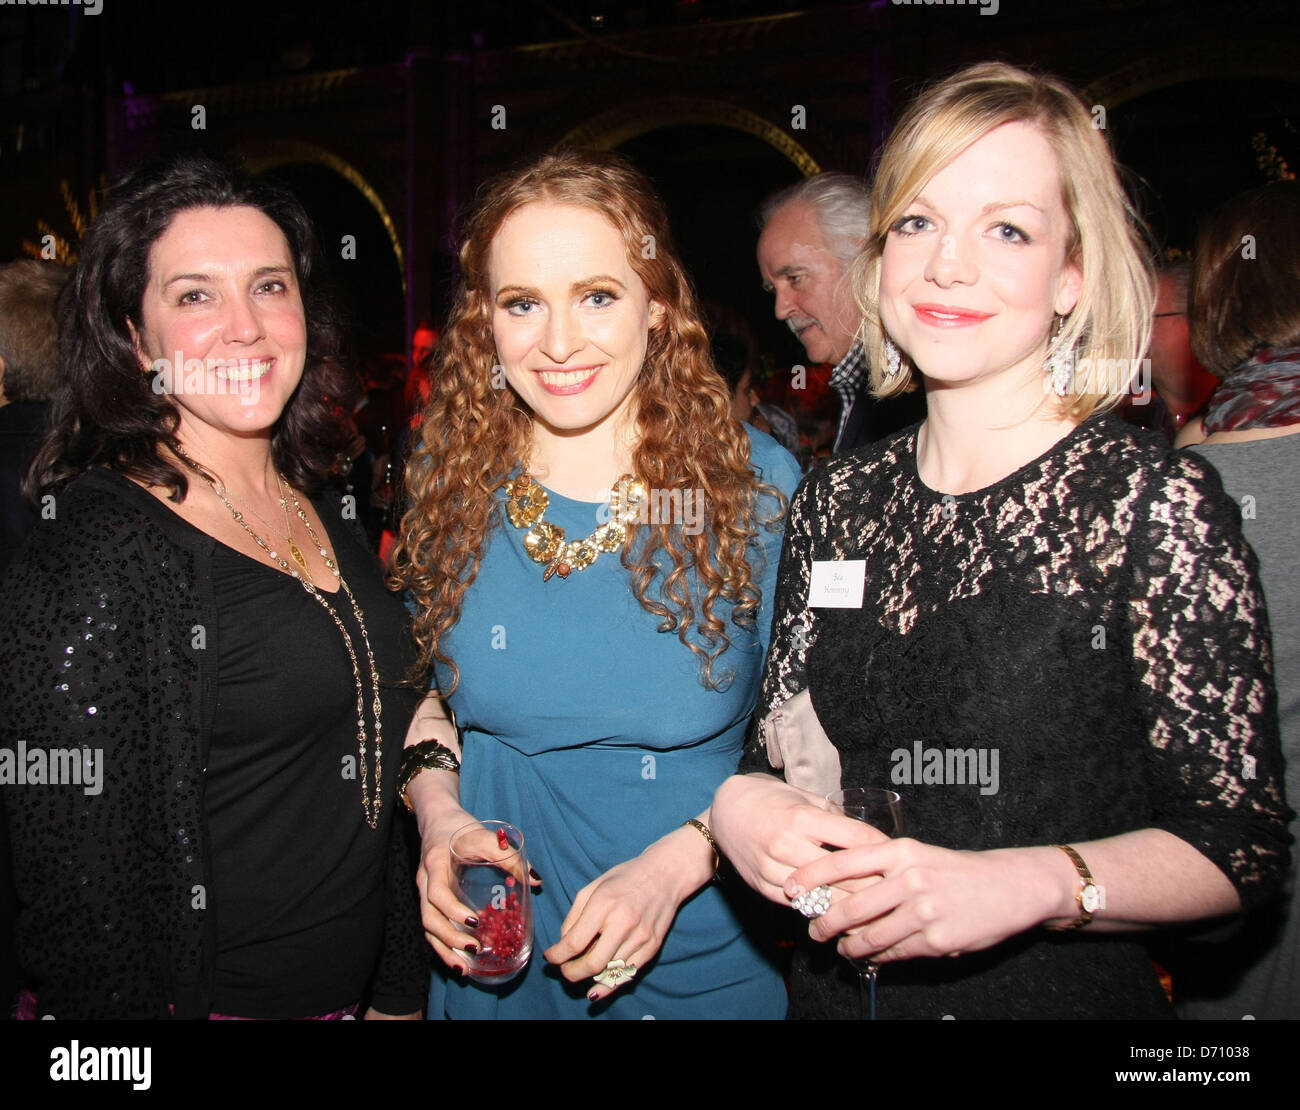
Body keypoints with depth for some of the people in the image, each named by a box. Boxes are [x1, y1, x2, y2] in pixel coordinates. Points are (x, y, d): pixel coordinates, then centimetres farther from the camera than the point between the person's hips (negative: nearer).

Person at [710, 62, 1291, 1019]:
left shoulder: (1155, 500, -15)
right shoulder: (836, 501, -3)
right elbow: (793, 756, 6)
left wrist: (1037, 884, -30)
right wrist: (743, 803, -15)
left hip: (1066, 992, -4)